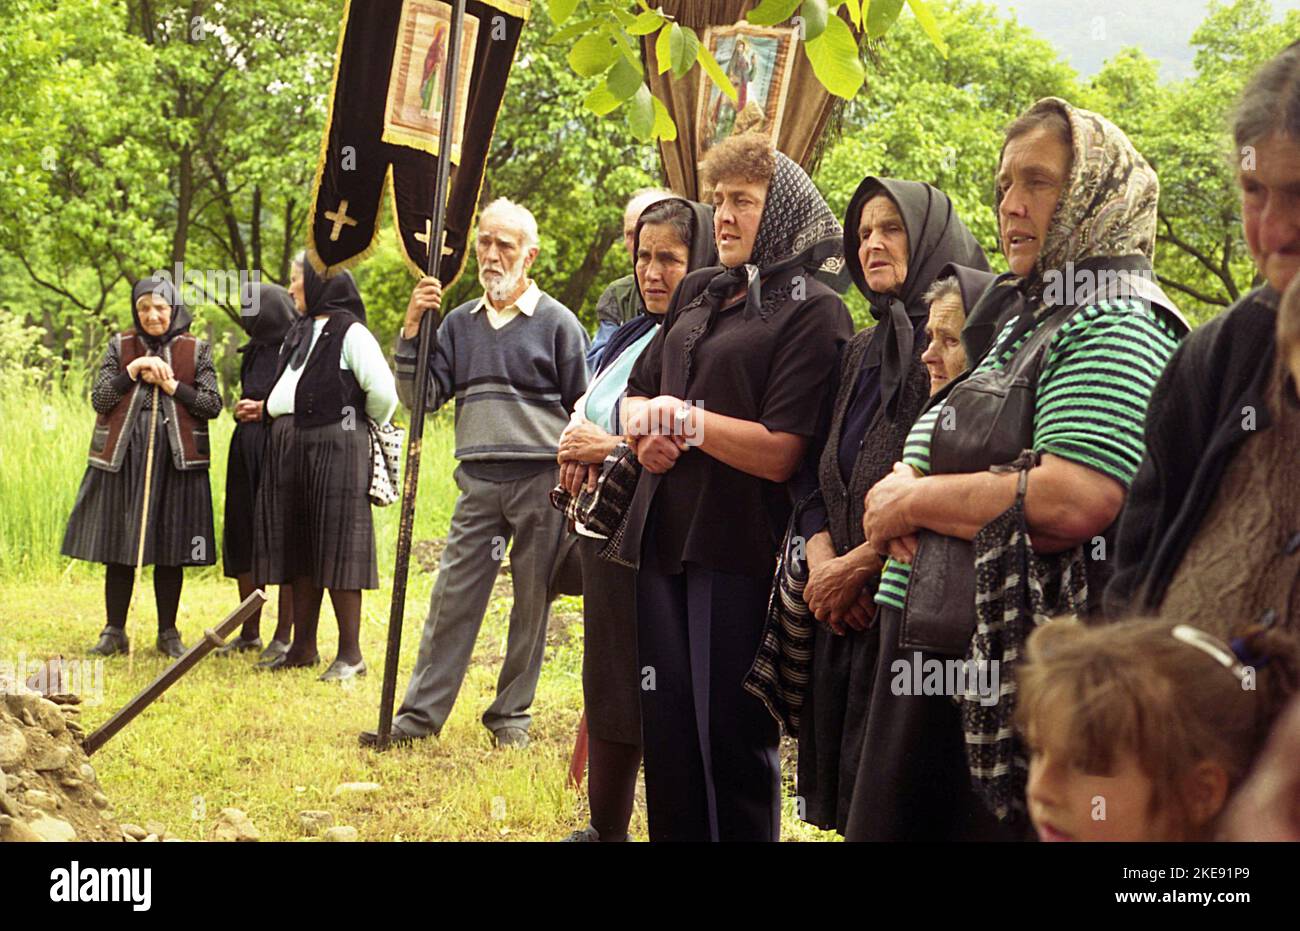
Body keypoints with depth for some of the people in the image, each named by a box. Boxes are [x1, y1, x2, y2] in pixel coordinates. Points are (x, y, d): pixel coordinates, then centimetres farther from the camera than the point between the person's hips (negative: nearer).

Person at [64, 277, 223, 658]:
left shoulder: (196, 350, 5)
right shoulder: (120, 346, 7)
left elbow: (213, 405, 0)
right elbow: (99, 399, 1)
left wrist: (171, 385, -10)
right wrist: (132, 371, -10)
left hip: (175, 459, -1)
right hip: (123, 457, 1)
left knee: (170, 551, 4)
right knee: (118, 547, 3)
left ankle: (168, 633, 14)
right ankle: (114, 632, 12)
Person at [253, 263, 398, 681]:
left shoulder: (350, 332, -7)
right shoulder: (299, 331, 18)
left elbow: (382, 392, -13)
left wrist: (360, 424, 2)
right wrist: (265, 409, 10)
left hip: (335, 448, -8)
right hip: (290, 449, 8)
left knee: (336, 548, -7)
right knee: (299, 550, 9)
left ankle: (350, 654, -4)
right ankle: (303, 647, 16)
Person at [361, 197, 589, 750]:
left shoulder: (556, 322, 2)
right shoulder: (460, 322, 12)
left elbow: (581, 411, 4)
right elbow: (422, 397, 7)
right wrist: (412, 329, -4)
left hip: (541, 479, -3)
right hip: (478, 480, 3)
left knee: (532, 601, 4)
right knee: (453, 595, 0)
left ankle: (511, 713, 15)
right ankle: (421, 712, 4)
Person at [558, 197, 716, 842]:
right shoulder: (634, 337, 14)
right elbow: (587, 410, 24)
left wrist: (613, 449, -15)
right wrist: (581, 453, 2)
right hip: (606, 535, 9)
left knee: (657, 702, -1)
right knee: (606, 692, 17)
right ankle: (603, 829, 29)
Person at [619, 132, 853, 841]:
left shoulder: (811, 311, -6)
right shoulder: (697, 294, 16)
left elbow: (780, 452, -14)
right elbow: (635, 394, 21)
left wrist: (691, 420, -13)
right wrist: (646, 429, 0)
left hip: (738, 551, -6)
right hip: (663, 539, 7)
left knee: (730, 736, 0)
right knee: (665, 732, 9)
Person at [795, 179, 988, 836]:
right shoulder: (860, 355, 18)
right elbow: (820, 478, 15)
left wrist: (854, 566, -12)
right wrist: (823, 562, -4)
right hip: (845, 610, 8)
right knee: (845, 800, 10)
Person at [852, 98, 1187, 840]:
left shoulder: (1119, 324, -11)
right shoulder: (1028, 322, 18)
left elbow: (1072, 503, -25)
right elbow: (919, 466, 22)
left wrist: (914, 500, -11)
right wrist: (900, 490, -4)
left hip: (1022, 679, -9)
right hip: (936, 651, 9)